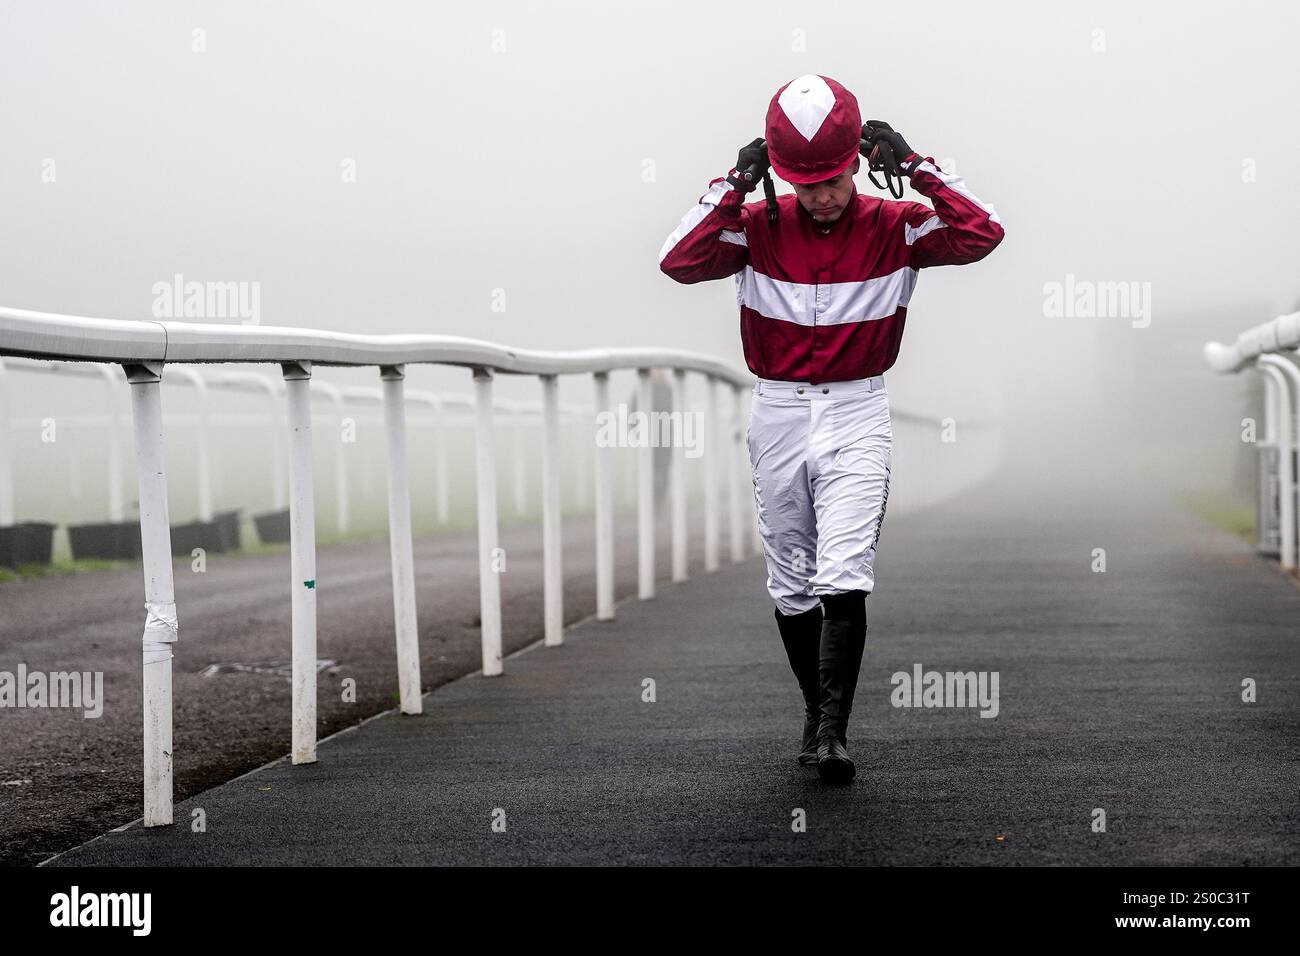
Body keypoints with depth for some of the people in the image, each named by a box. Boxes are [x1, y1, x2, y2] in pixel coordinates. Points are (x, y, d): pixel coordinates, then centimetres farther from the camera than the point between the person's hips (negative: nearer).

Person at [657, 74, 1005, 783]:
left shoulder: (893, 226, -4)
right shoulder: (758, 225, -3)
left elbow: (983, 233, -17)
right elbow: (679, 261, -17)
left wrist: (913, 165, -19)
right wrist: (735, 184, -19)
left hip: (857, 414, -2)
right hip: (777, 414, 2)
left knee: (844, 577, -15)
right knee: (791, 583, 9)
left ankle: (834, 730, -13)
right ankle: (816, 713, 25)